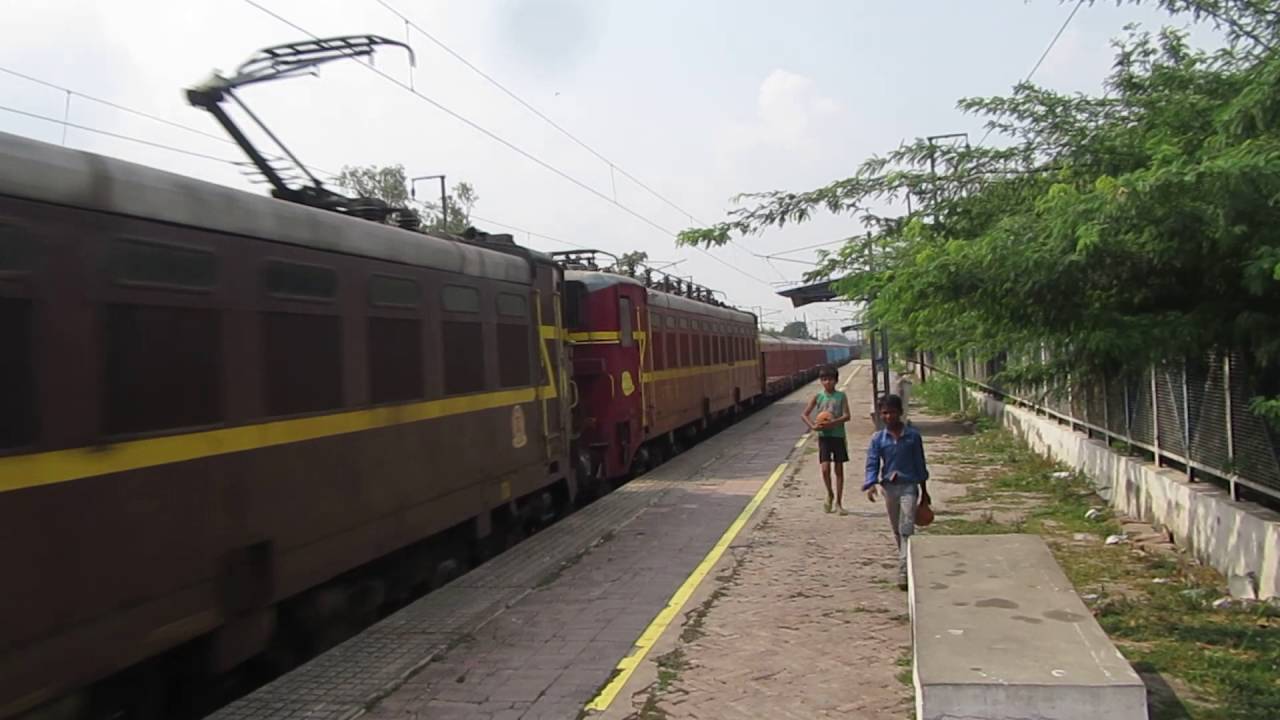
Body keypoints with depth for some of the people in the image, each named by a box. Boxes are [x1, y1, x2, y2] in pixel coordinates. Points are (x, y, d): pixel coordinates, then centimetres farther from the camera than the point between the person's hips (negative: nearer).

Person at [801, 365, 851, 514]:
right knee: (825, 468, -11)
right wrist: (812, 426, -14)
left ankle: (839, 503, 16)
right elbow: (804, 414, 3)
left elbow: (846, 416, -10)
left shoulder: (841, 396, -1)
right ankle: (830, 494, 16)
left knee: (839, 470, 6)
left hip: (838, 436, 0)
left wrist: (832, 422, -24)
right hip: (824, 436, 0)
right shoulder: (818, 397, 2)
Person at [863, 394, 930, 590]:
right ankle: (906, 563, 32)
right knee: (897, 530, 14)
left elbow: (920, 463, 5)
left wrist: (924, 490, 9)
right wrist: (870, 485, -18)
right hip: (889, 486, 3)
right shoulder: (878, 439, 0)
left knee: (906, 529, -13)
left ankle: (903, 571, -16)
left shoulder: (913, 436, -2)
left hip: (909, 485, -3)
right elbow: (872, 464, -1)